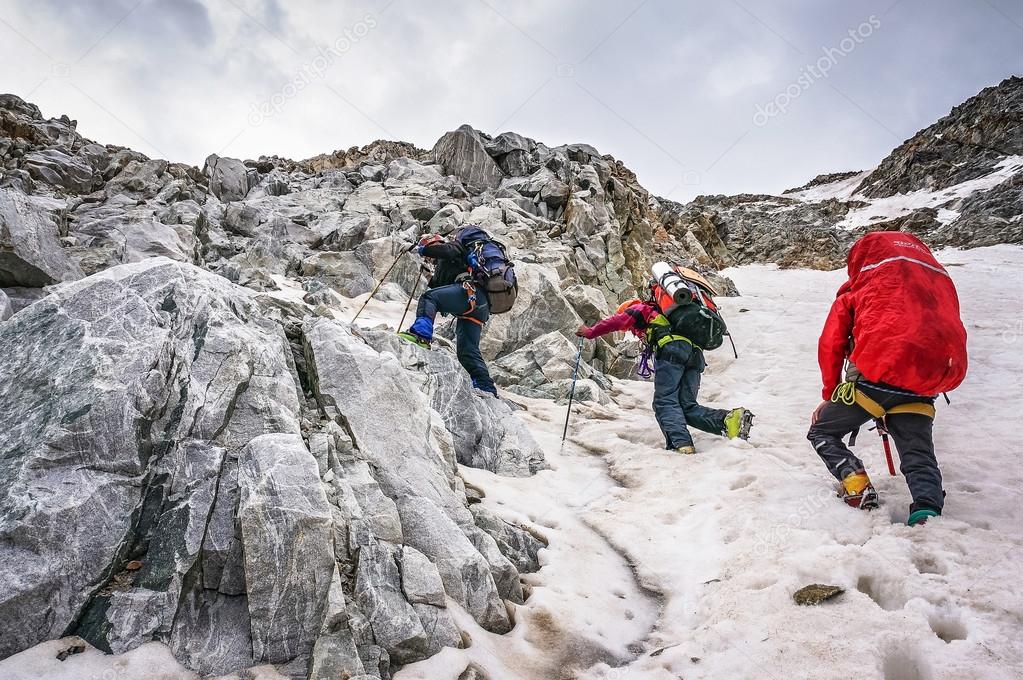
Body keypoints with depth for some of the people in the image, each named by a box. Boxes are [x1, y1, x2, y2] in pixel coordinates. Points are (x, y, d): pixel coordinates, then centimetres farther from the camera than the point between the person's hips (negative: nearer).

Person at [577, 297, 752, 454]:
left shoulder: (640, 309, 23)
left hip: (671, 349, -7)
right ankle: (728, 419, -20)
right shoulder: (662, 315, 43)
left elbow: (617, 321, 12)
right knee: (687, 406, 2)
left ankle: (681, 444, -29)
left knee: (664, 402, -10)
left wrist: (591, 332, 23)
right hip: (694, 353, 7)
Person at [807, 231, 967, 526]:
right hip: (928, 383, 4)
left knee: (822, 431, 16)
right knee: (919, 455, 16)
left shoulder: (855, 292, 16)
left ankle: (855, 485, -8)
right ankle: (927, 512, -11)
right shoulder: (939, 277, 28)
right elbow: (951, 333, 24)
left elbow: (830, 345, 10)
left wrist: (830, 396, 17)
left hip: (875, 376, -3)